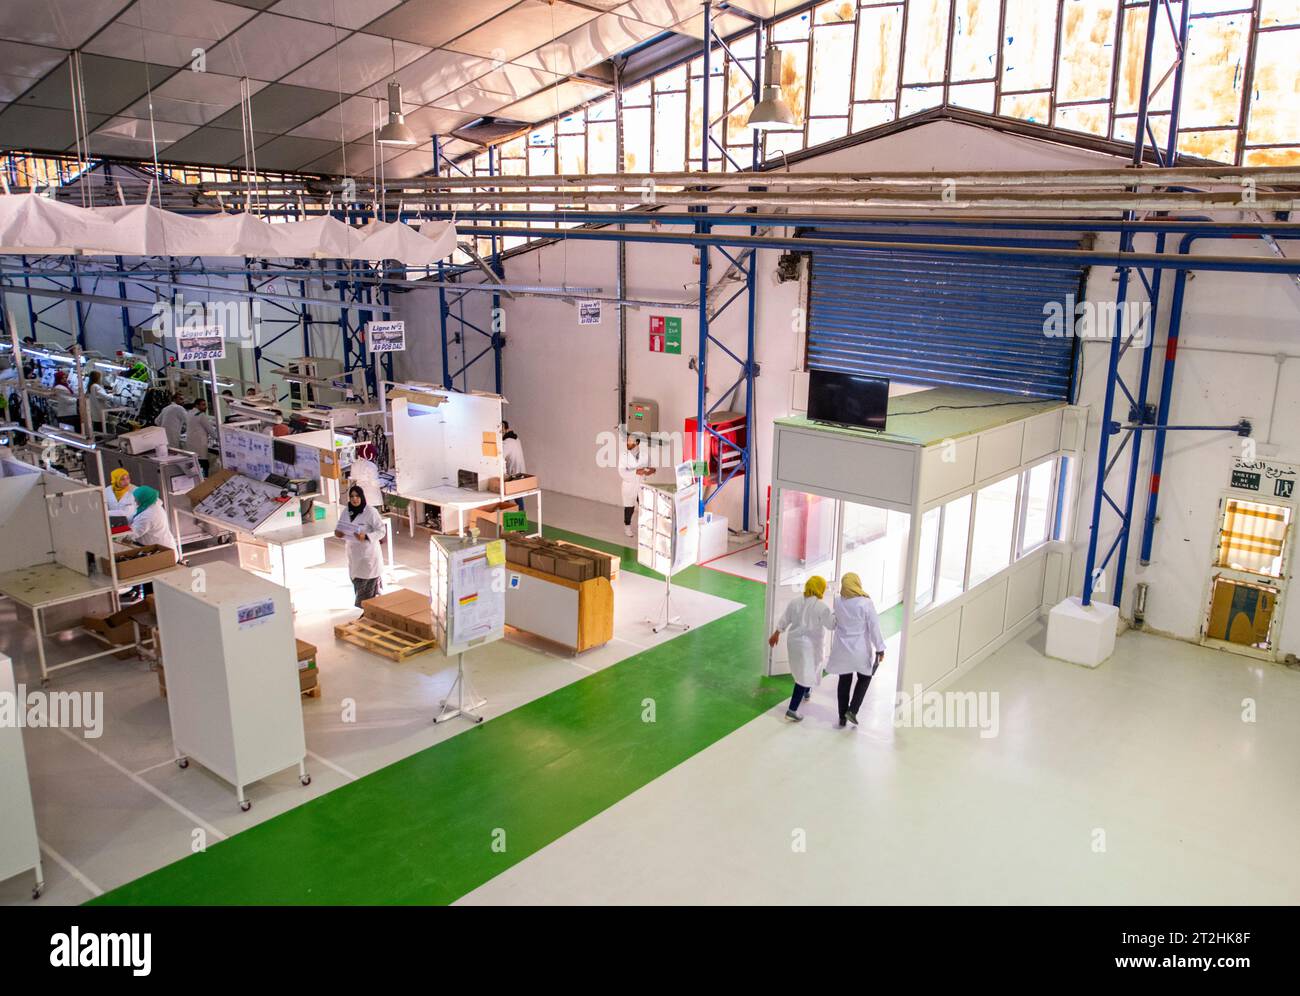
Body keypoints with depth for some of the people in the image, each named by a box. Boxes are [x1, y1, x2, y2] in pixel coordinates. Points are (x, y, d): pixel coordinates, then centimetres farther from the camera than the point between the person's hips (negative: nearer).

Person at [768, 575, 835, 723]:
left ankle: (806, 692, 54)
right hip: (811, 645, -6)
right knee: (805, 675, -2)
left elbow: (784, 620, 7)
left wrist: (776, 634, 20)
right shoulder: (822, 607, -19)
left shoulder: (795, 602, -2)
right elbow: (832, 624, -12)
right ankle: (792, 710, -8)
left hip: (794, 641, 6)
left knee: (802, 669, 30)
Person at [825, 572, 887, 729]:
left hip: (842, 649, 3)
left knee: (844, 681, 15)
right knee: (864, 678, 20)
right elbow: (874, 627, -14)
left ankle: (842, 717, 21)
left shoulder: (838, 602, -6)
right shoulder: (866, 603, -18)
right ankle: (852, 710, 8)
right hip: (860, 650, -3)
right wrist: (880, 649, -6)